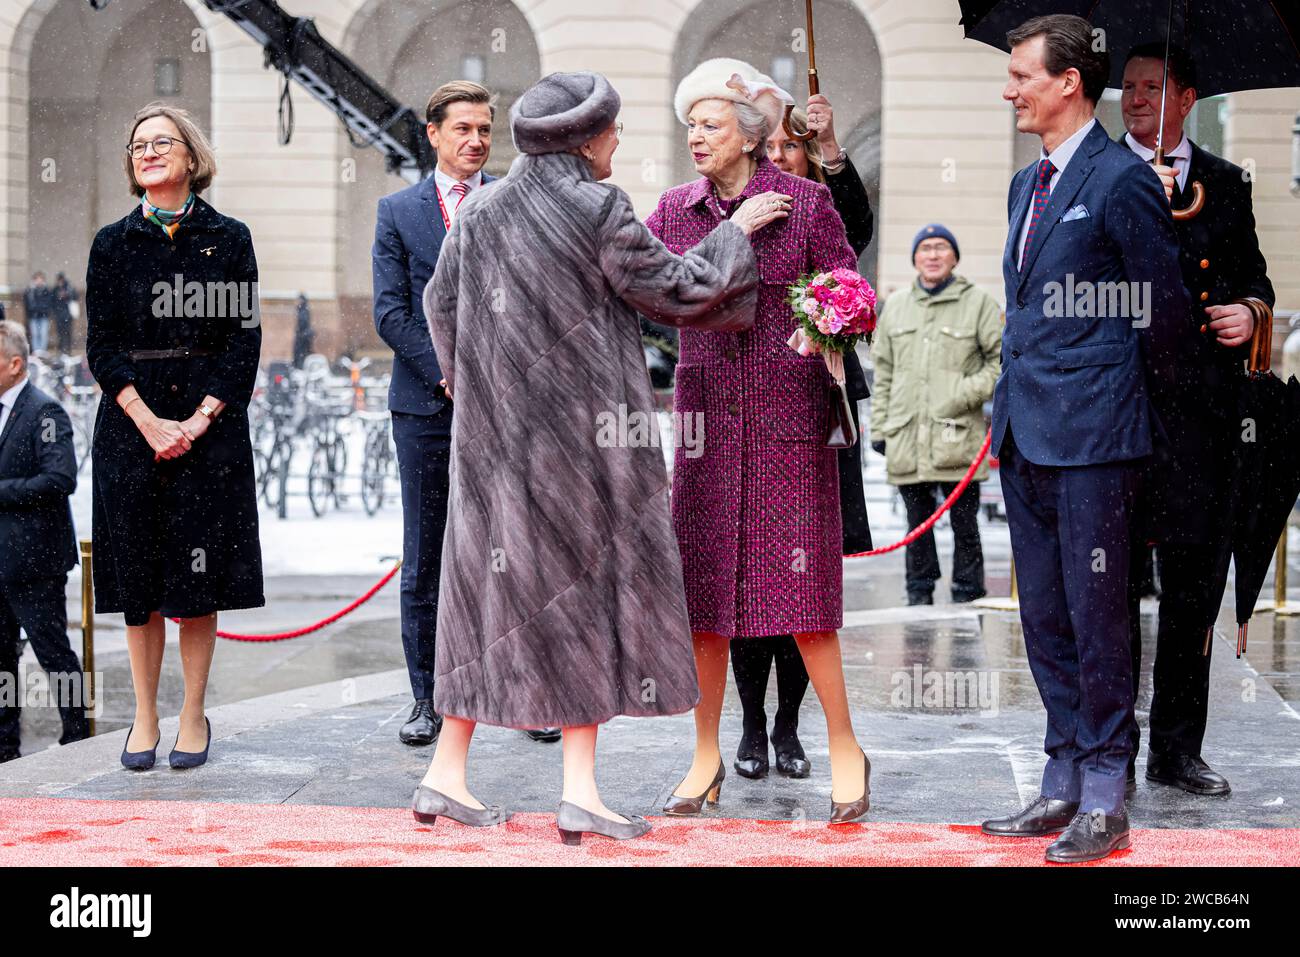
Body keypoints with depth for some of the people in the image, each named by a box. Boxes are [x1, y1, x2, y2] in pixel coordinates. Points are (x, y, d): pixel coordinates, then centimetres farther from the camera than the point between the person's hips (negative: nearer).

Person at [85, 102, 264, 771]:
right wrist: (148, 421, -11)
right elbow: (101, 345, 2)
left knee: (199, 579, 0)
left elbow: (246, 339, 0)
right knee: (138, 580, 2)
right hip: (131, 426, 1)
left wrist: (199, 419, -11)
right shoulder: (112, 244, 7)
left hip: (210, 426, -1)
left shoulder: (228, 239, 4)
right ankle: (144, 721, 10)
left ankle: (194, 717, 9)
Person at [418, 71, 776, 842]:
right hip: (582, 426, -6)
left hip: (499, 428, 6)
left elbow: (440, 301, 17)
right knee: (587, 584, 1)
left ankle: (447, 773, 13)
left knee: (495, 581, 12)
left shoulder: (483, 209, 7)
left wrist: (468, 372, 35)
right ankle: (580, 791, -1)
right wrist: (737, 233, 10)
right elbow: (676, 292, -5)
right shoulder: (597, 209, -11)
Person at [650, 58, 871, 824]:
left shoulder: (806, 201, -1)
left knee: (797, 584, -4)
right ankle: (707, 759, 16)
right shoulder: (676, 211, 9)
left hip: (789, 415, -4)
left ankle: (846, 749, 12)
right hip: (706, 415, 4)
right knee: (700, 588, 4)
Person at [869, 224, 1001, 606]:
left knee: (965, 527, 2)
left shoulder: (979, 302, 1)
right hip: (906, 439, 4)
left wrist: (969, 392, -11)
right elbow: (883, 372, 17)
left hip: (959, 439, -4)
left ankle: (967, 599, 10)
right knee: (918, 526, 11)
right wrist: (879, 426, 12)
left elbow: (1003, 359, 2)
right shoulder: (895, 306, 14)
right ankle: (919, 596, 20)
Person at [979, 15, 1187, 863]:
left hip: (1090, 433, -8)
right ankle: (1064, 784, 22)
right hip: (1025, 433, 8)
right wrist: (1011, 402, 18)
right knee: (1044, 617, 12)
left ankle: (1105, 801, 6)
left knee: (1095, 615, -2)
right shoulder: (1027, 183, 16)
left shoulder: (1122, 179, -10)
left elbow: (1163, 305, -6)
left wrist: (1143, 389, 6)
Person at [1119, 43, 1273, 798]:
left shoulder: (1226, 184, 15)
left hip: (1203, 406, 4)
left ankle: (1178, 749, 19)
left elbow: (1253, 276, 20)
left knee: (1196, 581, 8)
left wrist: (1250, 311, -2)